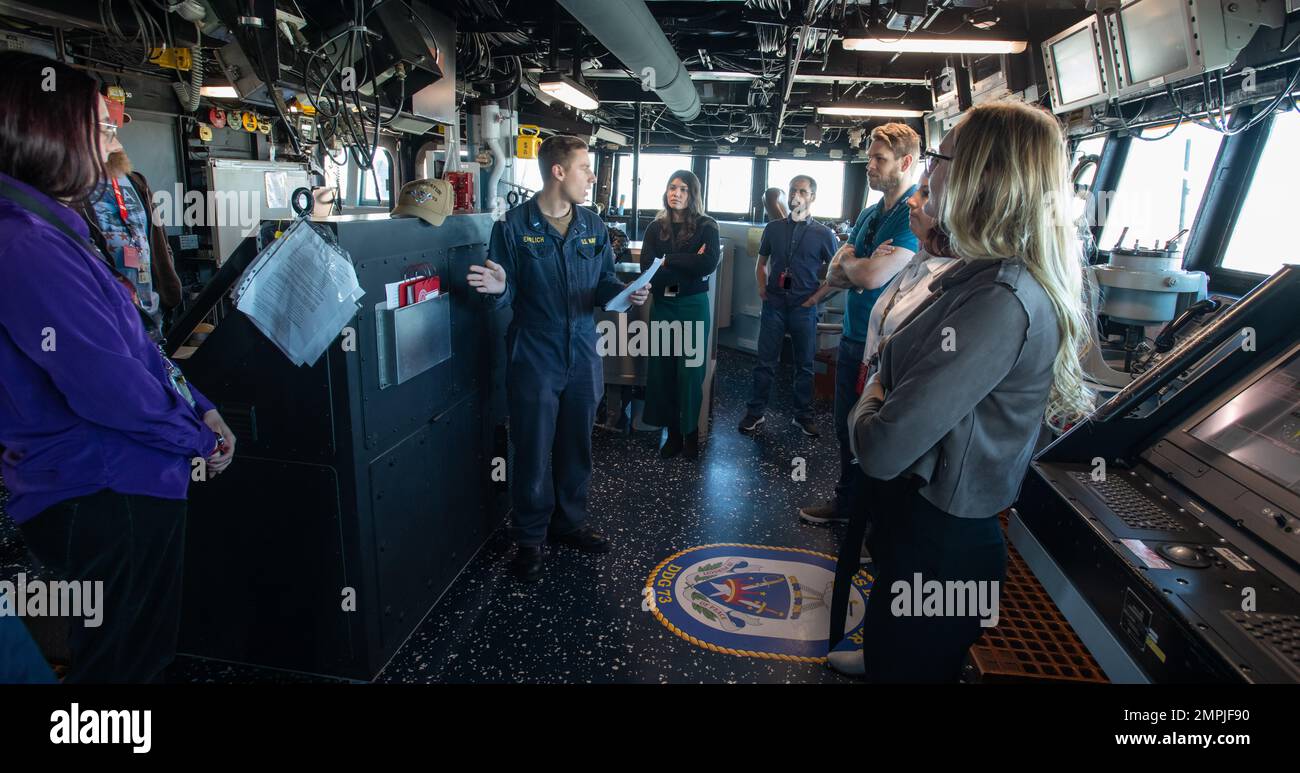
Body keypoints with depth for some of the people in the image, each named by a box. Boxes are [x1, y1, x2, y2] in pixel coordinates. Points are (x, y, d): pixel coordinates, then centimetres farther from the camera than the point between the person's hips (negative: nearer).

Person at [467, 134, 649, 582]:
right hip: (534, 359, -4)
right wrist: (497, 289, -29)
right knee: (533, 453, 4)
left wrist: (626, 293, -12)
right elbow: (505, 295, -7)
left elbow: (604, 282, 9)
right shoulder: (515, 226, -7)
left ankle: (569, 523, 36)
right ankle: (530, 538, 23)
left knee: (576, 448, 16)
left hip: (582, 357, 5)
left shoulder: (592, 226, 7)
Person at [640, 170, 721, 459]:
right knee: (663, 369, 4)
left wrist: (668, 261, -12)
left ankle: (691, 432, 18)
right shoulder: (656, 227, 5)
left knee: (690, 370, 3)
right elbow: (646, 265, -9)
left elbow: (709, 265, -17)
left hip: (693, 306, -3)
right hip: (662, 305, 3)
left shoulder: (706, 226, -2)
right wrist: (690, 266, -14)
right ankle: (673, 432, 16)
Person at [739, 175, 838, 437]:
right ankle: (755, 412, 16)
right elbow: (761, 262, 17)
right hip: (774, 305, 1)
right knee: (765, 362, 6)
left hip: (804, 308, -1)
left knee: (804, 364, 9)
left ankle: (803, 415, 23)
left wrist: (816, 297, -5)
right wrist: (762, 287, 2)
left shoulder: (823, 234, -1)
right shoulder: (773, 228, 6)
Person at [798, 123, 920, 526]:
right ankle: (846, 501, 36)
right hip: (853, 338, 8)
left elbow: (872, 276, -25)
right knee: (846, 428, 18)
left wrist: (848, 263, -3)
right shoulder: (869, 214, 12)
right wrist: (862, 270, -12)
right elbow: (834, 274, 8)